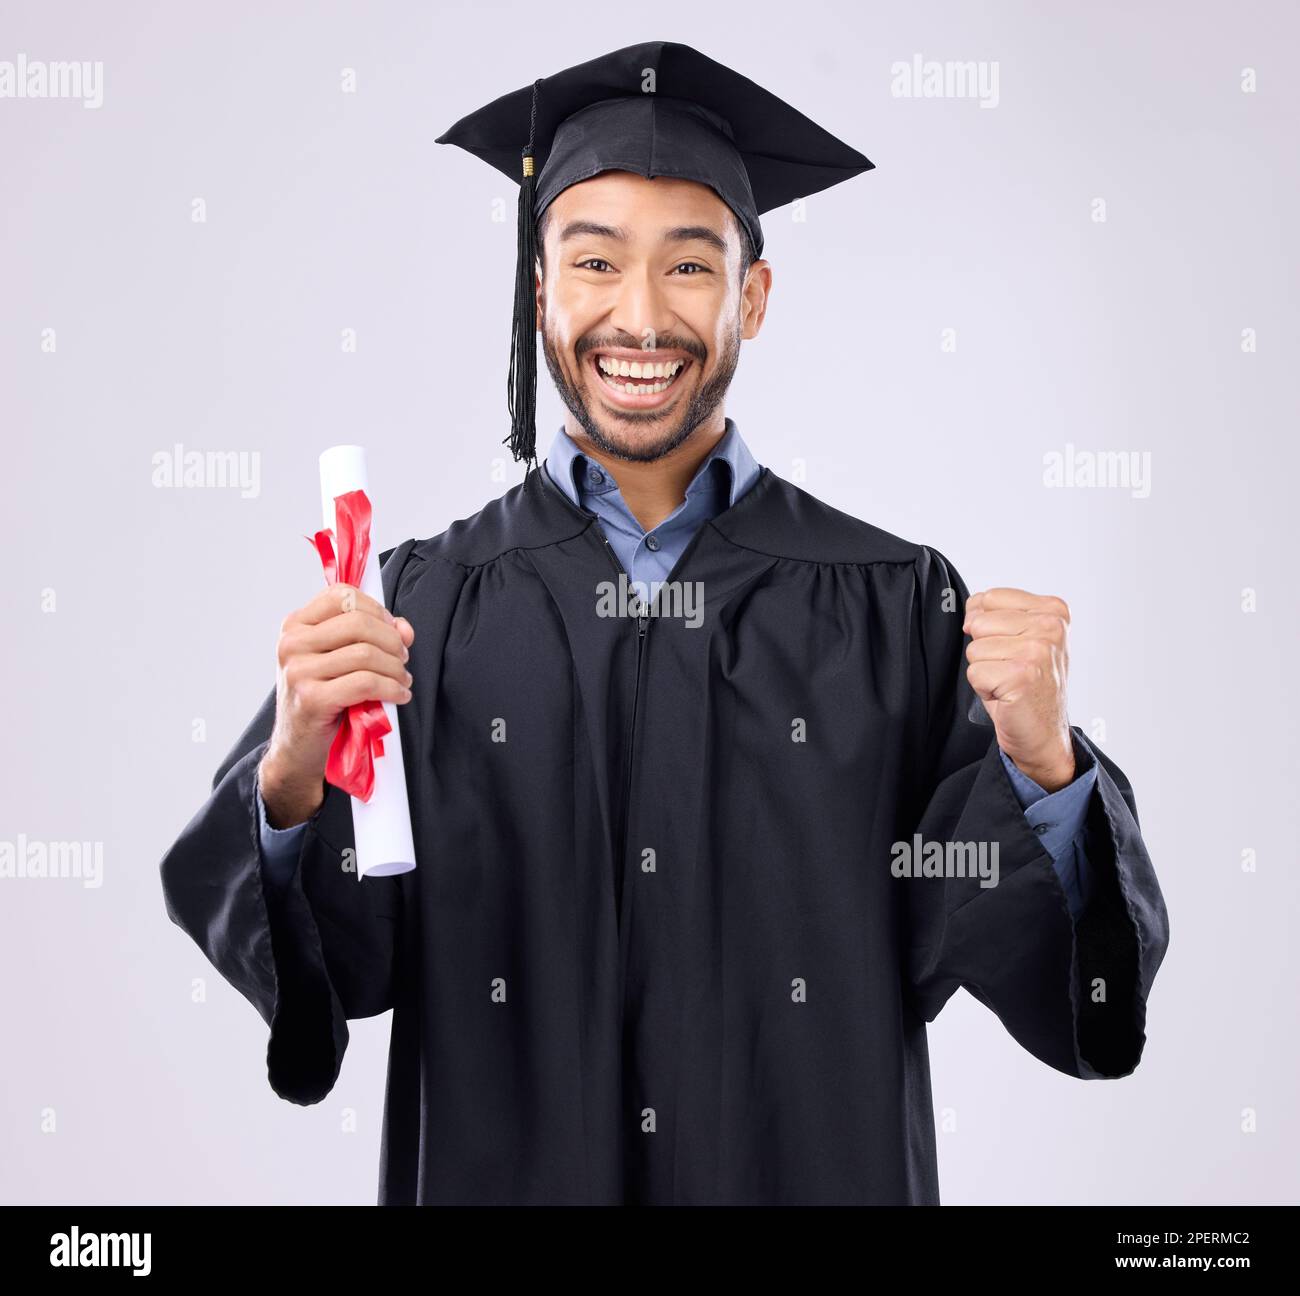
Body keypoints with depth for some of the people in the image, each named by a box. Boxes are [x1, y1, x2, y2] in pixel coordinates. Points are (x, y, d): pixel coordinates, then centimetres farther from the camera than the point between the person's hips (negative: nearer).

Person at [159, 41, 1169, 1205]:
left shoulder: (896, 607, -7)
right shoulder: (420, 610, -7)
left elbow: (987, 946, -9)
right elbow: (332, 963, -12)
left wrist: (1041, 767, -26)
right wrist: (293, 776, -29)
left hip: (819, 1169, 0)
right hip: (500, 1170, 0)